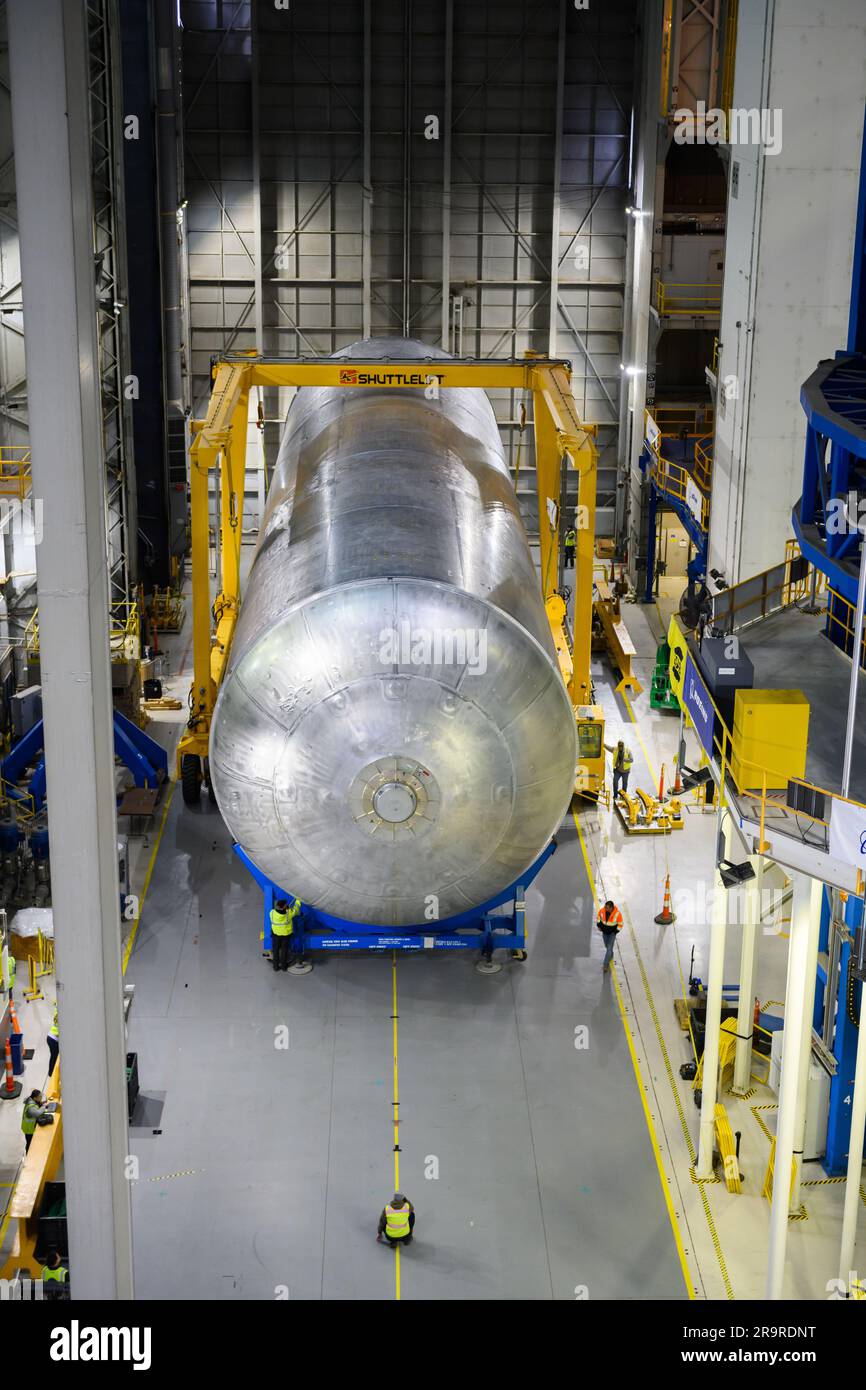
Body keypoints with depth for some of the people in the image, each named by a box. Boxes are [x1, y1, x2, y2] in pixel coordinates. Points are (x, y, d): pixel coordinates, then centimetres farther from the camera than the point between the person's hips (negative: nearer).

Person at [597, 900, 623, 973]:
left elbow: (620, 924, -13)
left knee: (609, 948, -10)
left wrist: (615, 932, -15)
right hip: (604, 932, 4)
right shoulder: (602, 910, -20)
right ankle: (611, 956, 50)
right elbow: (599, 917, 4)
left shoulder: (617, 914, -28)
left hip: (612, 933, -4)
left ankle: (605, 965, -6)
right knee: (607, 946, 20)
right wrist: (599, 925, 0)